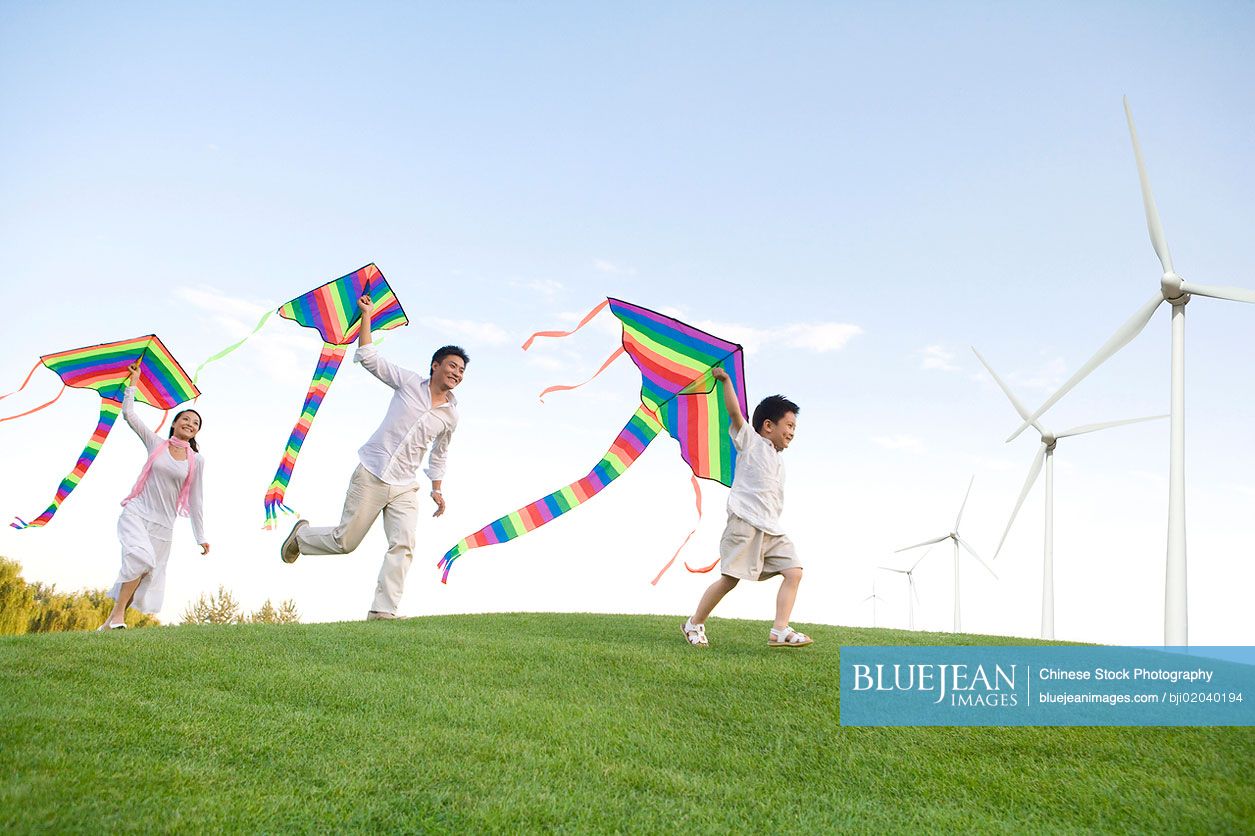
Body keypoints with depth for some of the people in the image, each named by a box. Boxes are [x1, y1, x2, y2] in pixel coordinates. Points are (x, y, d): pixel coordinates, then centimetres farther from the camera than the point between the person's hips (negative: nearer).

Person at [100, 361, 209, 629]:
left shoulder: (197, 460, 4)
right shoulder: (156, 444, 5)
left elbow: (196, 500, 7)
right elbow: (128, 414, 3)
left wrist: (200, 537, 6)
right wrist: (133, 383, 4)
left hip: (163, 525, 2)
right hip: (136, 513, -2)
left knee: (147, 578, -1)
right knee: (141, 558, -28)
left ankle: (111, 621, 12)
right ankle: (117, 614, -14)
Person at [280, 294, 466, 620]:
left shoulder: (451, 415, 9)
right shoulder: (409, 382, -1)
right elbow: (368, 358, -1)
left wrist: (436, 489, 18)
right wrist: (367, 315, -4)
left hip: (405, 488, 4)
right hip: (371, 475, -3)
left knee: (403, 547, -12)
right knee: (344, 541, 2)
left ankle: (382, 611, -10)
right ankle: (302, 534, 33)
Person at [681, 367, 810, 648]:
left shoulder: (778, 463, 25)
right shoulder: (750, 441, 4)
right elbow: (734, 411, -10)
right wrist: (726, 380, -12)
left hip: (771, 529, 8)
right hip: (744, 521, -7)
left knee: (794, 571, -9)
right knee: (730, 578, -6)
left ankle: (780, 630, -12)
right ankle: (694, 624, 11)